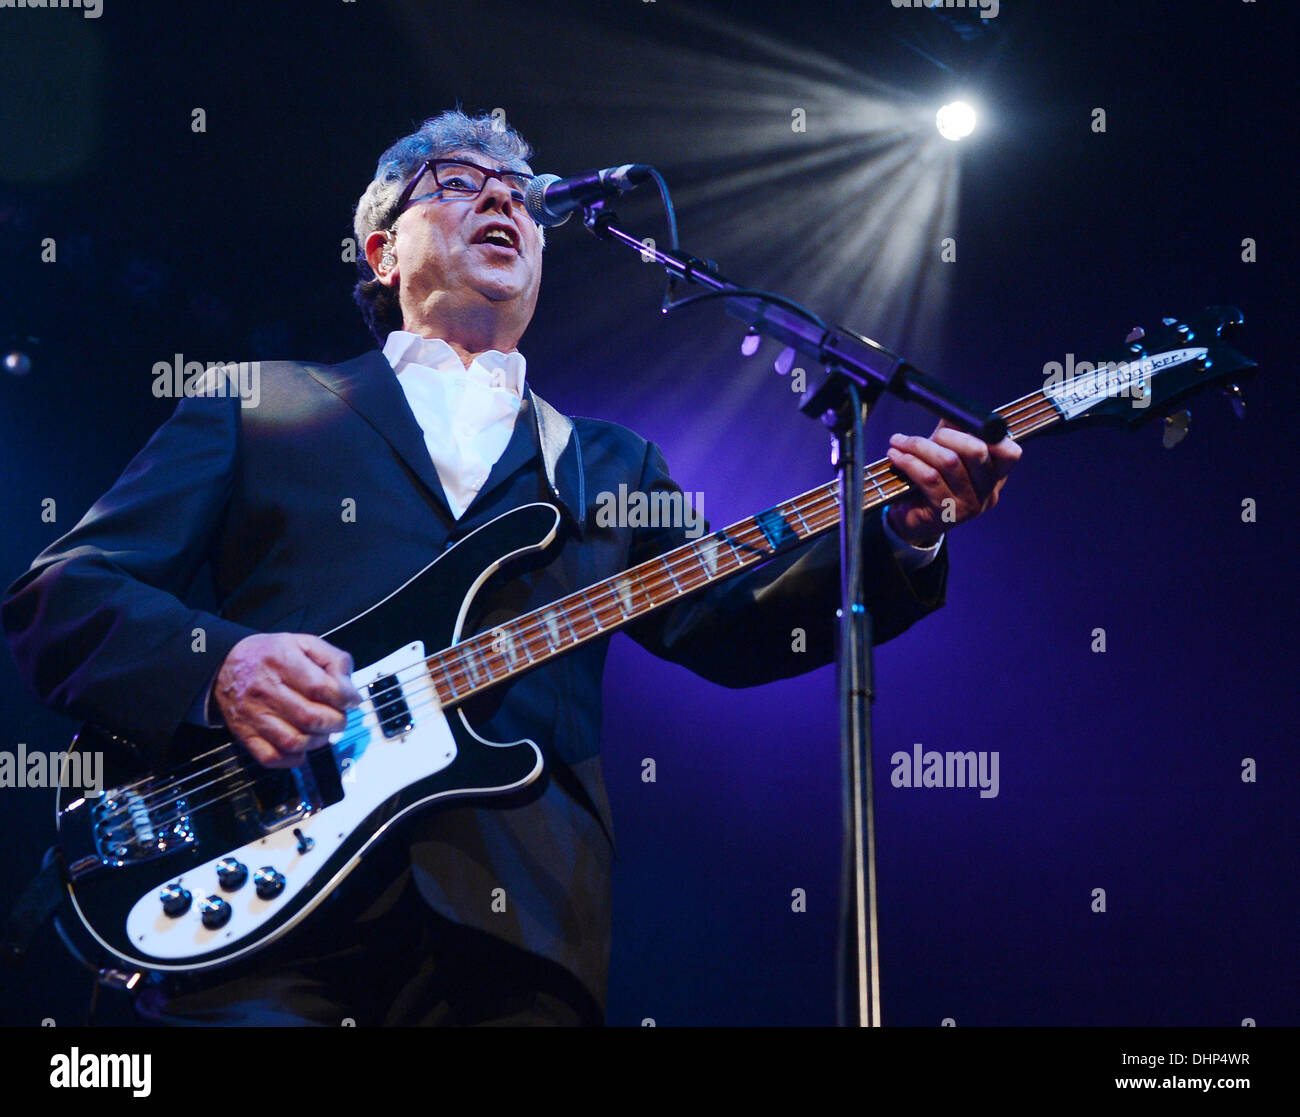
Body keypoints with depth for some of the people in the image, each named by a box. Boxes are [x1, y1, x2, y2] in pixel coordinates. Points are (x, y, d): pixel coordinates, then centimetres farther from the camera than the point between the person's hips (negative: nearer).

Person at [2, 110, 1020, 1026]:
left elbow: (729, 629, 11)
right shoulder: (259, 407, 17)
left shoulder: (609, 465, 25)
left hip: (513, 928, 2)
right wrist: (220, 665, -11)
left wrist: (901, 538, -6)